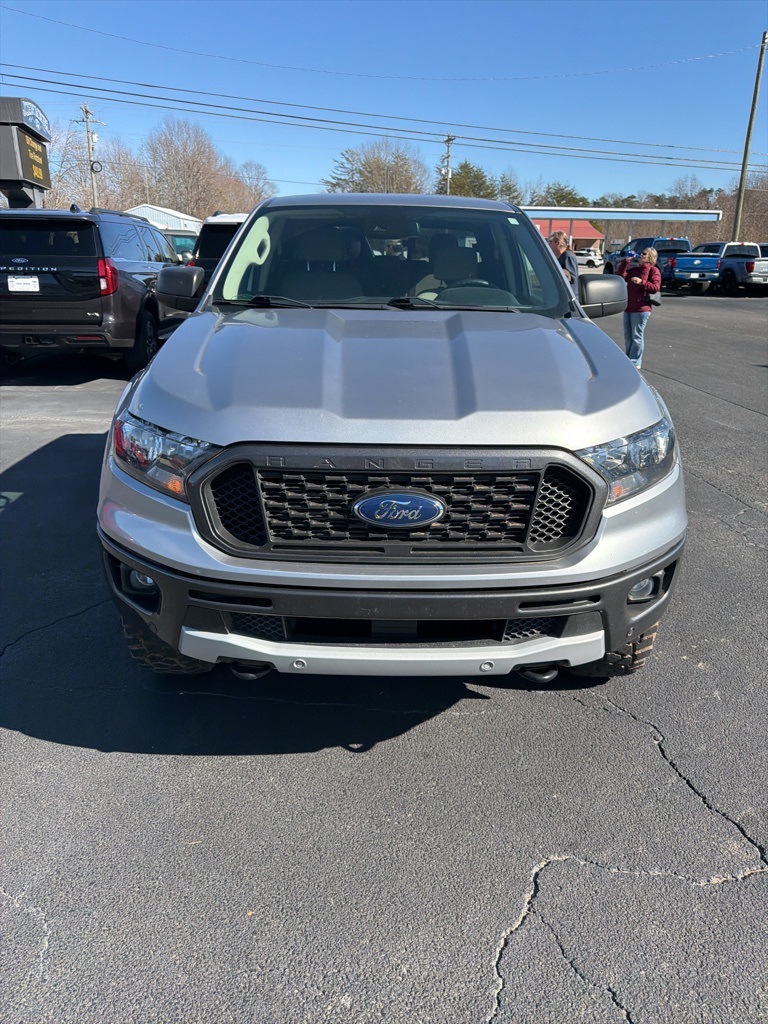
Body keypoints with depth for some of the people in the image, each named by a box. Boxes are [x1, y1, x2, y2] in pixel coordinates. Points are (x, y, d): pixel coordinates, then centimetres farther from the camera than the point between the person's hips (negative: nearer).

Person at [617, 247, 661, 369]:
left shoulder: (653, 270, -2)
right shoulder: (633, 269, 18)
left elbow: (656, 287, -11)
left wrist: (641, 282, -21)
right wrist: (626, 262, 3)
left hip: (641, 308, -7)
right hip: (628, 307, 7)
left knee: (636, 336, -5)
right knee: (628, 335, 12)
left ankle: (635, 362, 0)